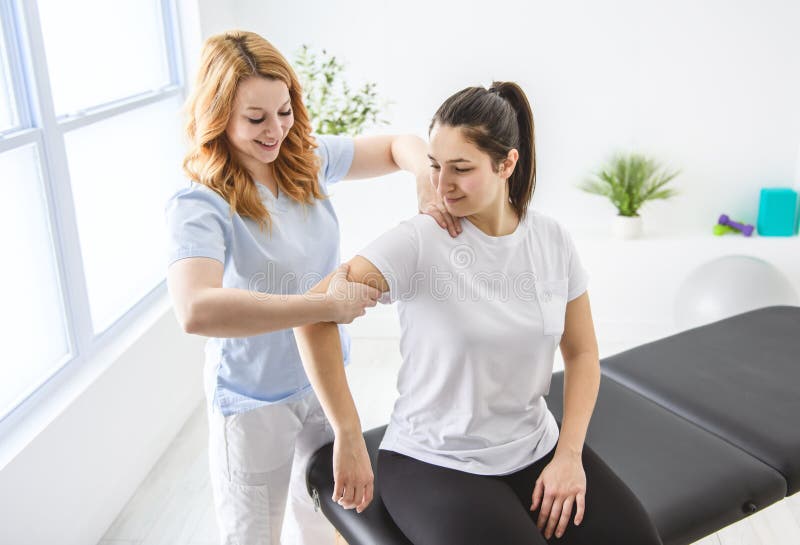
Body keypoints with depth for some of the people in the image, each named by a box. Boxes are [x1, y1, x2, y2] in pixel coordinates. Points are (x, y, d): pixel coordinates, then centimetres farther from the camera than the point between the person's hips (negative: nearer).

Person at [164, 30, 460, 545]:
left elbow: (398, 145, 5)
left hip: (327, 383, 6)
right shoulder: (200, 206, -26)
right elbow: (197, 310, -44)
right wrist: (329, 304, -40)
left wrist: (428, 182, -18)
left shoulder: (309, 159, -7)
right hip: (255, 405, -5)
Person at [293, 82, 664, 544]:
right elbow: (315, 313, -23)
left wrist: (569, 454, -4)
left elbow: (581, 352, 5)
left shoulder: (553, 240, -3)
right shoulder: (418, 242, -18)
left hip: (537, 449, 4)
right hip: (434, 463, -4)